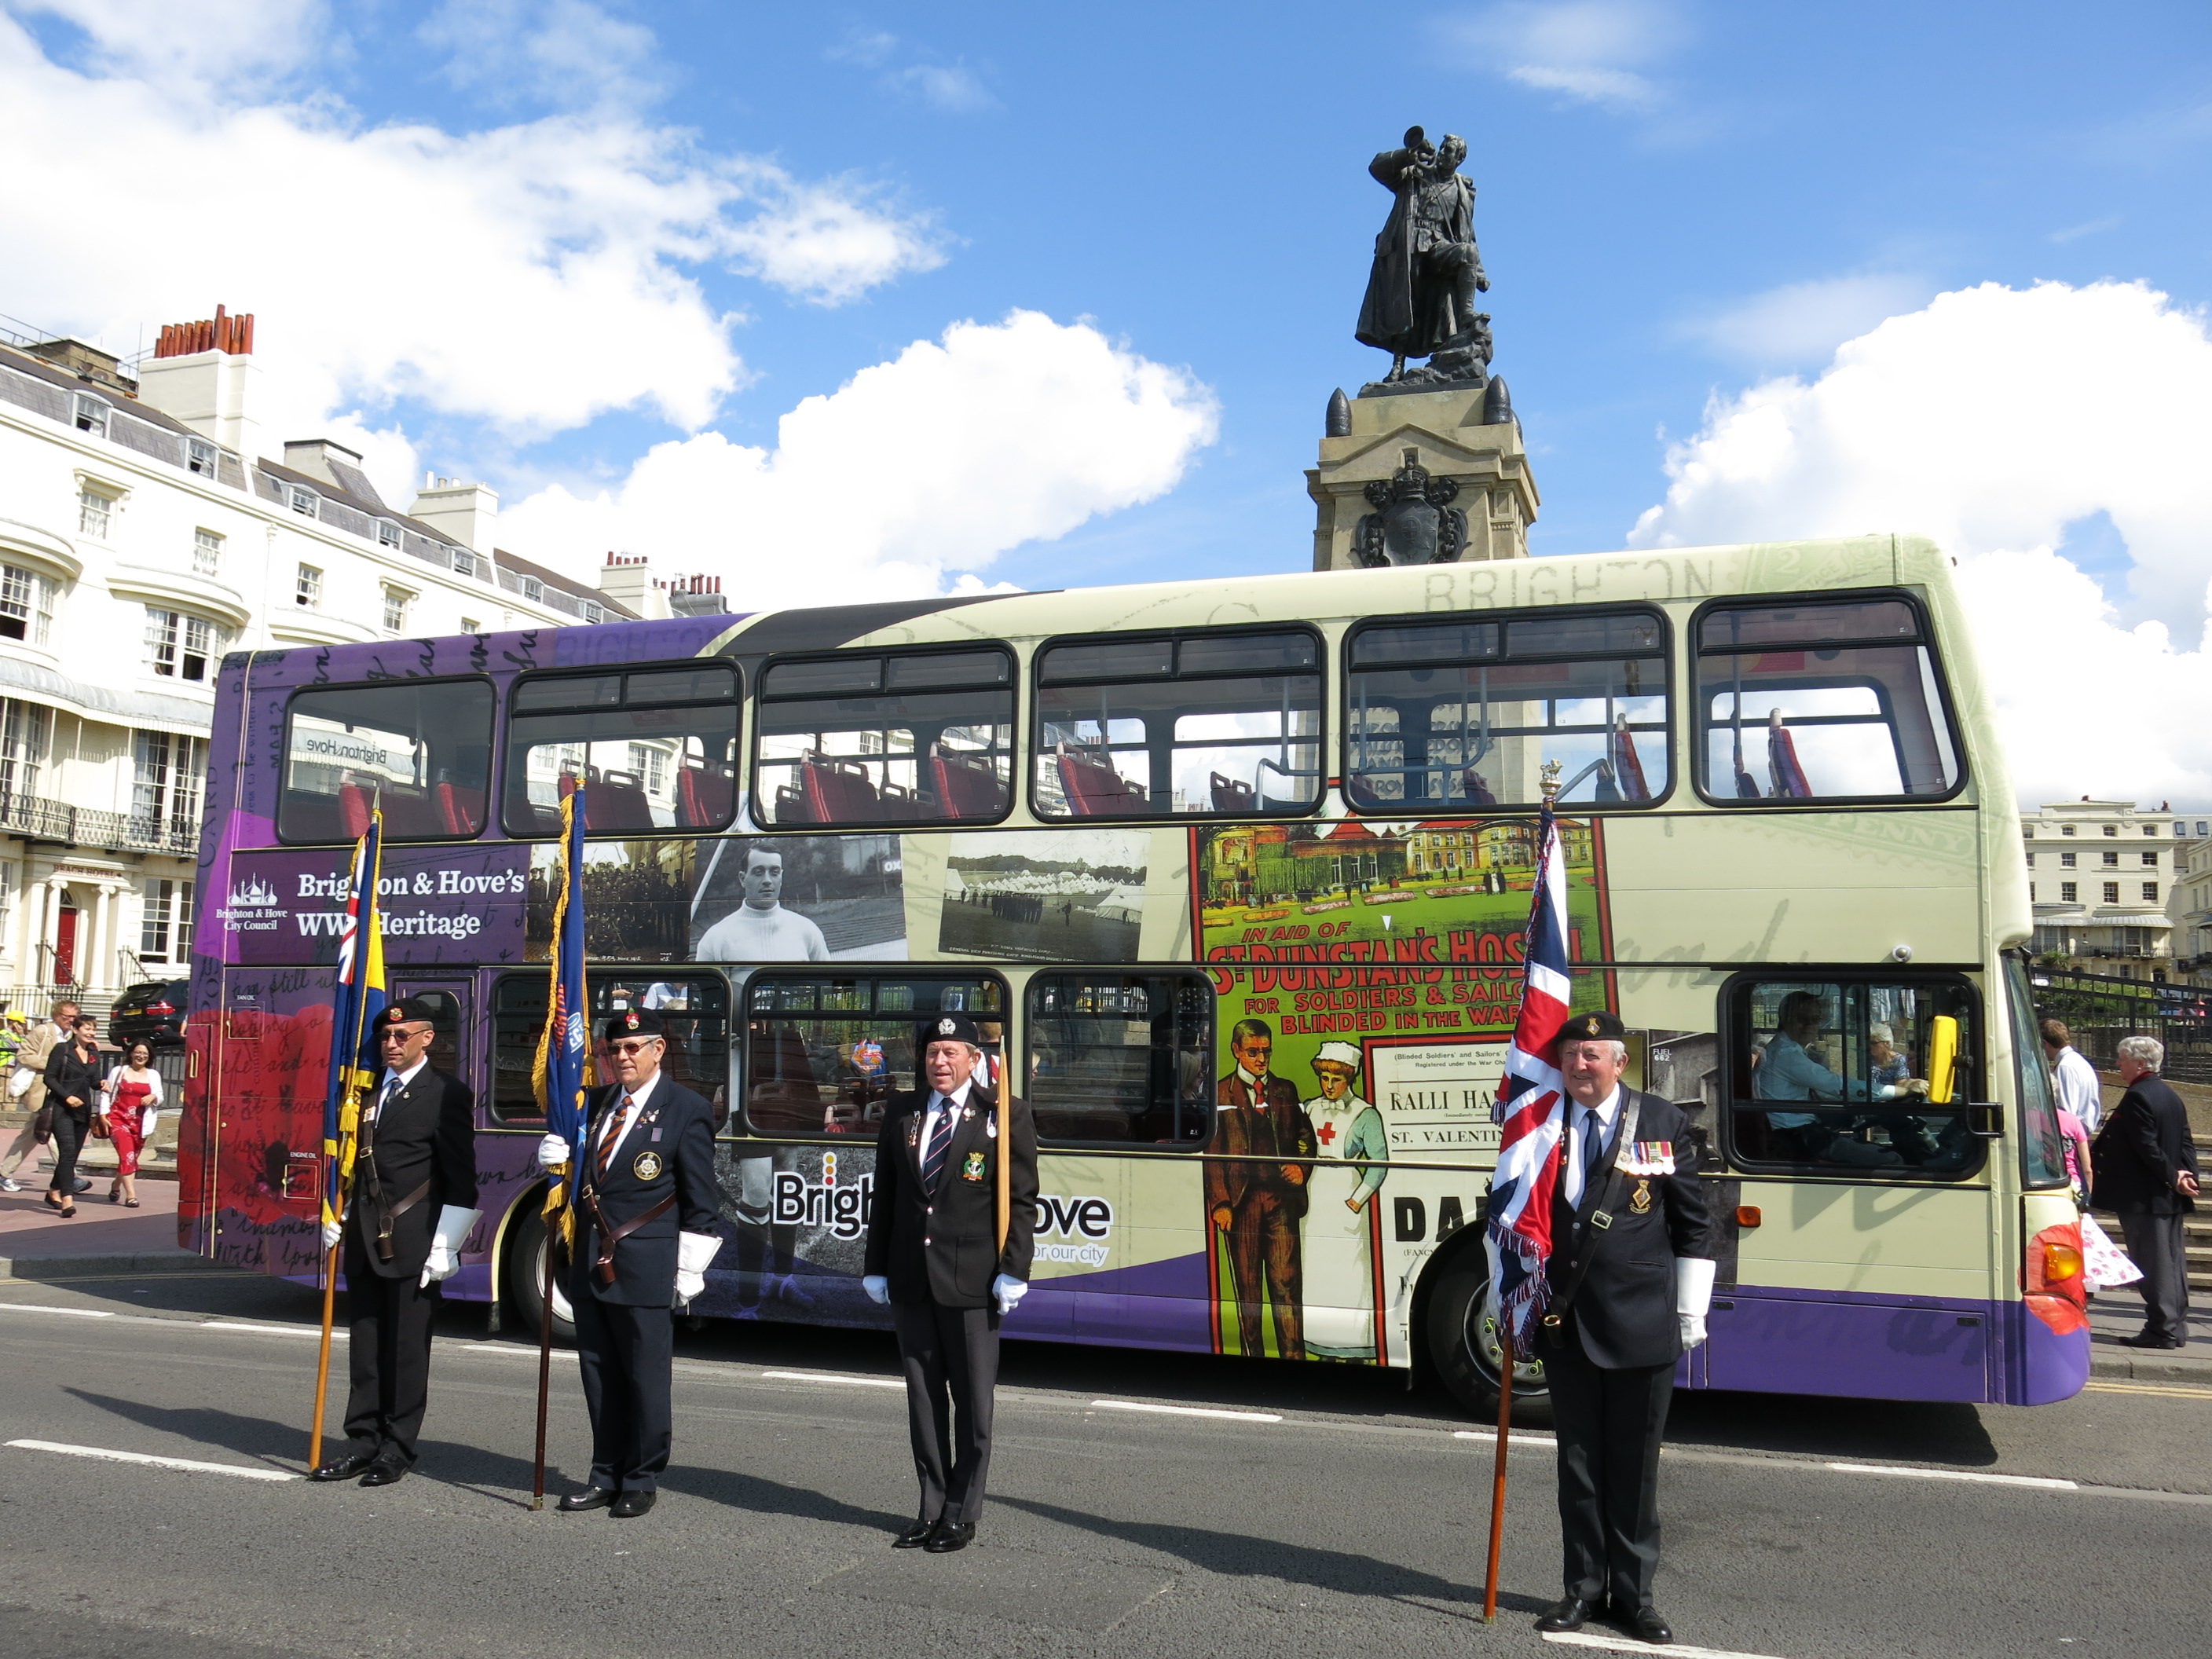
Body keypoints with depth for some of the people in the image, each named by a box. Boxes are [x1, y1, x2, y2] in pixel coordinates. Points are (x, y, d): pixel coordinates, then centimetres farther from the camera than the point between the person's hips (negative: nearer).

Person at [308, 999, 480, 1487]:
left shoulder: (447, 1094, -7)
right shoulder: (367, 1090, 13)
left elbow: (460, 1181, -9)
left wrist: (444, 1248, -12)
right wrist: (337, 1219, 14)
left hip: (414, 1245, -6)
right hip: (364, 1241, 6)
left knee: (406, 1350, 3)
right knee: (365, 1346, 10)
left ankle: (397, 1449, 12)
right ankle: (364, 1442, 19)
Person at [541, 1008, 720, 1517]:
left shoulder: (687, 1109, -6)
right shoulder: (595, 1103, 12)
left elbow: (700, 1201, -6)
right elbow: (582, 1174, 20)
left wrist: (690, 1270, -9)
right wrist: (555, 1154, -3)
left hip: (645, 1269, -6)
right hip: (591, 1264, 6)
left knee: (646, 1377, 3)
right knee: (599, 1375, 13)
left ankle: (642, 1480, 15)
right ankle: (606, 1475, 25)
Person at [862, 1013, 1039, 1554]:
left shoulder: (1005, 1114, -3)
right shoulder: (901, 1112, 9)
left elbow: (1021, 1201, -4)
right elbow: (884, 1195, 12)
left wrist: (1013, 1271, -11)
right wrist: (875, 1266, 8)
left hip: (972, 1281, -4)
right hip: (910, 1280, 4)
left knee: (973, 1401, 4)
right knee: (923, 1397, 12)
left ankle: (962, 1514, 17)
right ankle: (931, 1508, 23)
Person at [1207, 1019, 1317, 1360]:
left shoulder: (1285, 1090, 16)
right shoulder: (1220, 1094, 6)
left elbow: (1305, 1137, 21)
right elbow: (1211, 1153, 1)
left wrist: (1301, 1167, 0)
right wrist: (1220, 1202, -7)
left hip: (1281, 1198, 1)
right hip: (1241, 1200, -1)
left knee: (1286, 1282, -4)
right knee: (1247, 1286, 4)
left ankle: (1294, 1356, -1)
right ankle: (1251, 1354, 11)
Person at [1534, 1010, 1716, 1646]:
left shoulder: (1663, 1121, -1)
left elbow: (1693, 1223, 2)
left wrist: (1691, 1309, -1)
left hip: (1641, 1324, -2)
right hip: (1565, 1322, 2)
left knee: (1635, 1465, 8)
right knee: (1578, 1462, 11)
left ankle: (1633, 1592, 21)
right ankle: (1584, 1587, 23)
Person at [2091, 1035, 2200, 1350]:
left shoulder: (2137, 1097, -16)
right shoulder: (2171, 1095, 13)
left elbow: (2147, 1148, -20)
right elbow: (2186, 1142, 10)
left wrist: (2172, 1177, -11)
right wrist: (2186, 1175, -1)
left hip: (2144, 1197, -9)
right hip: (2170, 1196, 9)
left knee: (2153, 1264, -4)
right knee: (2172, 1261, 12)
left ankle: (2161, 1330, -2)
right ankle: (2176, 1329, 18)